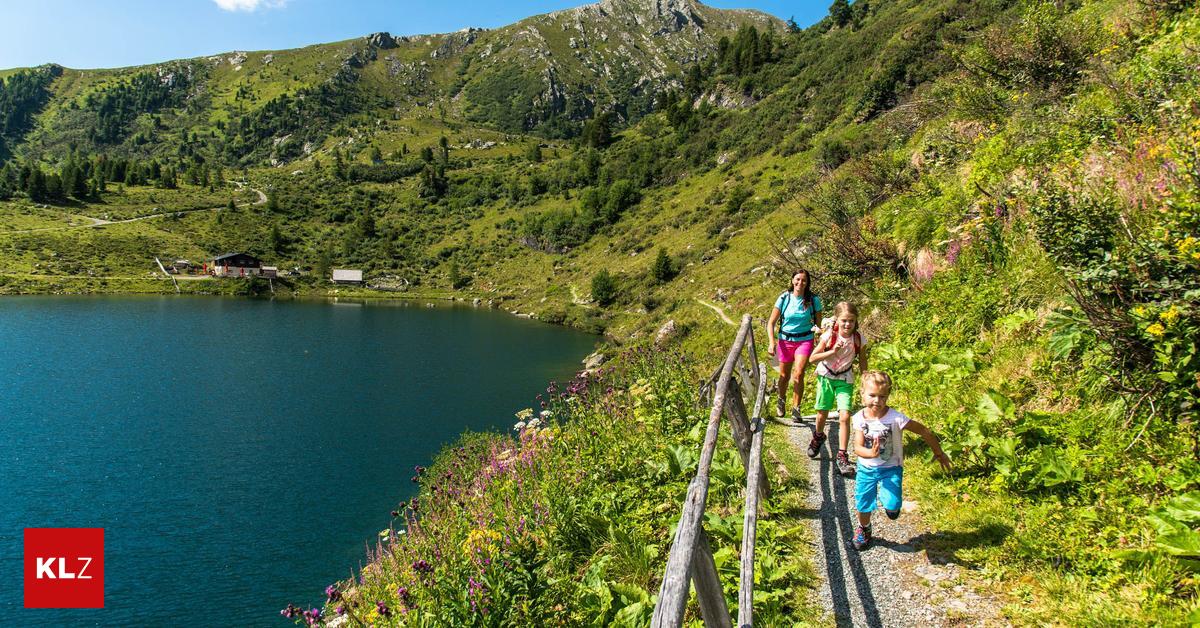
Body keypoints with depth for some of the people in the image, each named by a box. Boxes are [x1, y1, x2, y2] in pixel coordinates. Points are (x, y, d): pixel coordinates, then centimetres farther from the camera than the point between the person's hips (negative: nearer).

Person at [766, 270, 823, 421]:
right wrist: (771, 343, -16)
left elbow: (818, 324, 4)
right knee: (784, 376, 12)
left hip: (805, 341, -1)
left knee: (798, 375, -17)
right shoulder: (784, 298, -7)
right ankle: (781, 400, 42)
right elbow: (771, 323, -5)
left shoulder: (813, 300, -6)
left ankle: (796, 409, -2)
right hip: (785, 341, 1)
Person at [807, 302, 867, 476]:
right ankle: (818, 437, 46)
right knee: (823, 414, 14)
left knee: (845, 417, -13)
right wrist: (832, 352, -28)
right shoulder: (829, 336, -19)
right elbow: (813, 358, -16)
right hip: (826, 377, 0)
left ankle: (842, 456, -4)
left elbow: (862, 362, 2)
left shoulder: (859, 339, -14)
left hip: (845, 380, 0)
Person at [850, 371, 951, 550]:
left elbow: (924, 431, -13)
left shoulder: (895, 418, -24)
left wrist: (939, 453, -3)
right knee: (863, 504, 13)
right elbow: (858, 447, -21)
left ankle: (892, 505, 22)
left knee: (892, 507, -17)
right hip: (866, 468, 2)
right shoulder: (859, 418, -16)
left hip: (890, 468, -2)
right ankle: (863, 529, 45)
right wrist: (871, 453, -43)